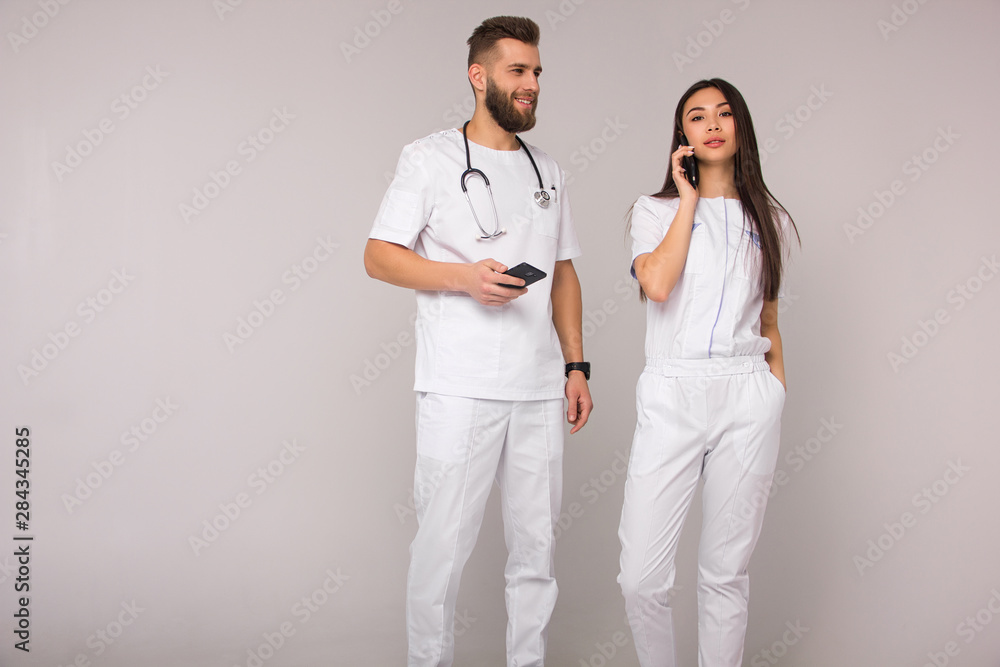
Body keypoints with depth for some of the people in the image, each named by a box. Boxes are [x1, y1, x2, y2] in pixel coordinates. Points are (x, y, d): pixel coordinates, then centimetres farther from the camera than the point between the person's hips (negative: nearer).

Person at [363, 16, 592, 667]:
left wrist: (576, 365, 11)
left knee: (536, 544, 9)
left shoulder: (548, 171, 17)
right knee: (444, 544, -2)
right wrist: (464, 277, -16)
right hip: (460, 390, -4)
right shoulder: (430, 158, 3)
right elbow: (379, 255, -2)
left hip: (541, 390, 5)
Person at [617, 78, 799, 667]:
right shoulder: (655, 210, 9)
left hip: (748, 398, 2)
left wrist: (780, 394, 11)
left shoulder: (770, 220, 14)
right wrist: (689, 198, -2)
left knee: (727, 572, 7)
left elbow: (769, 321, 18)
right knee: (642, 577, -5)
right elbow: (656, 283, -12)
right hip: (671, 396, -1)